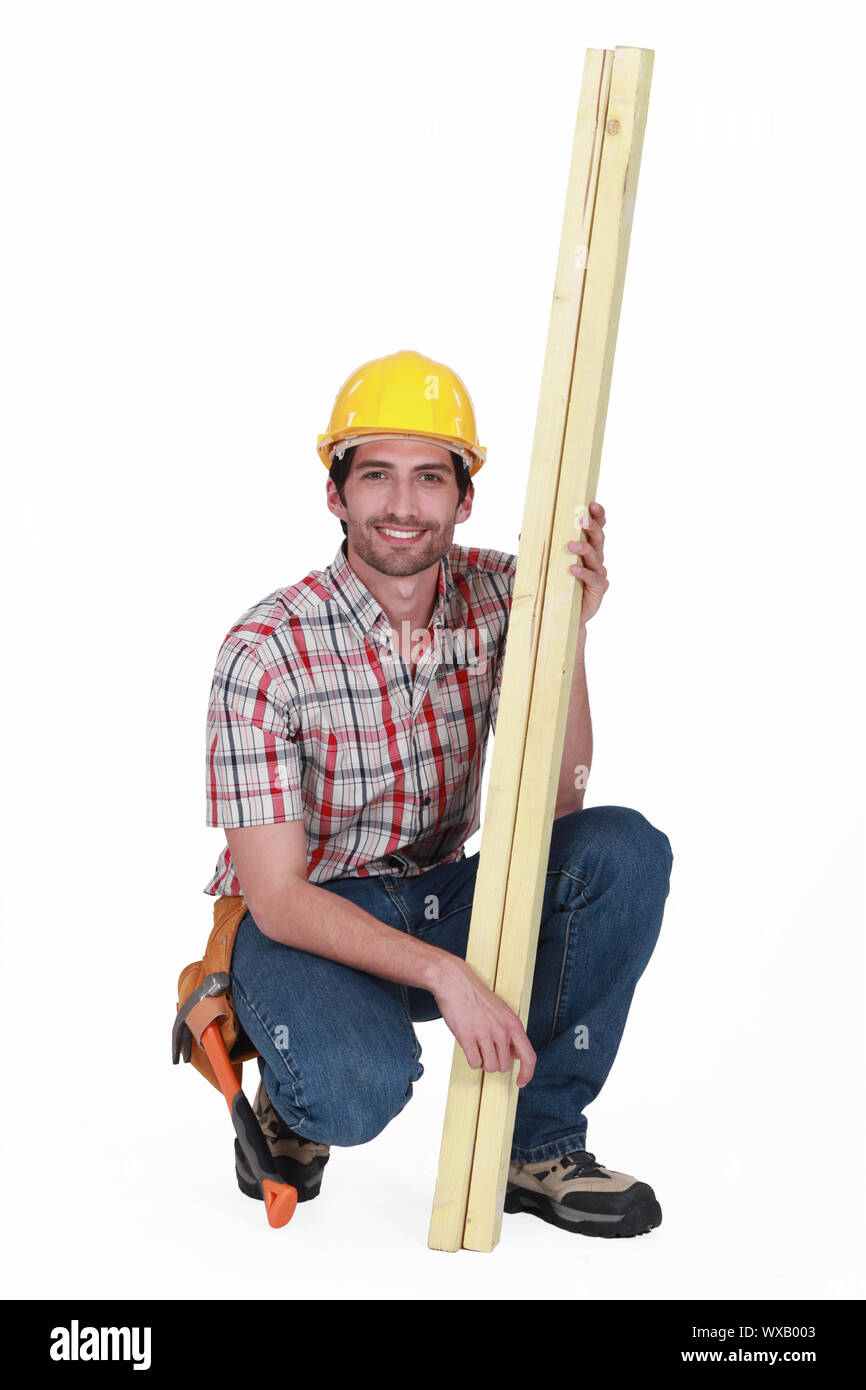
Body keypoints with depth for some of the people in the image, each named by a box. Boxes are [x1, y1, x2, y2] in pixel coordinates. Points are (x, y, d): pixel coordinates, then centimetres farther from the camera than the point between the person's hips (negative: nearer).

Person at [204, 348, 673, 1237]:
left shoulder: (498, 595, -7)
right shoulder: (267, 651, -19)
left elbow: (555, 805, -10)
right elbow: (277, 895, -20)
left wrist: (566, 637, -24)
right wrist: (443, 972, -33)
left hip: (438, 899, 5)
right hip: (302, 926, -5)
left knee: (625, 852, -20)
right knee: (360, 1088, -36)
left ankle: (536, 1145, -8)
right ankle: (294, 1097, 3)